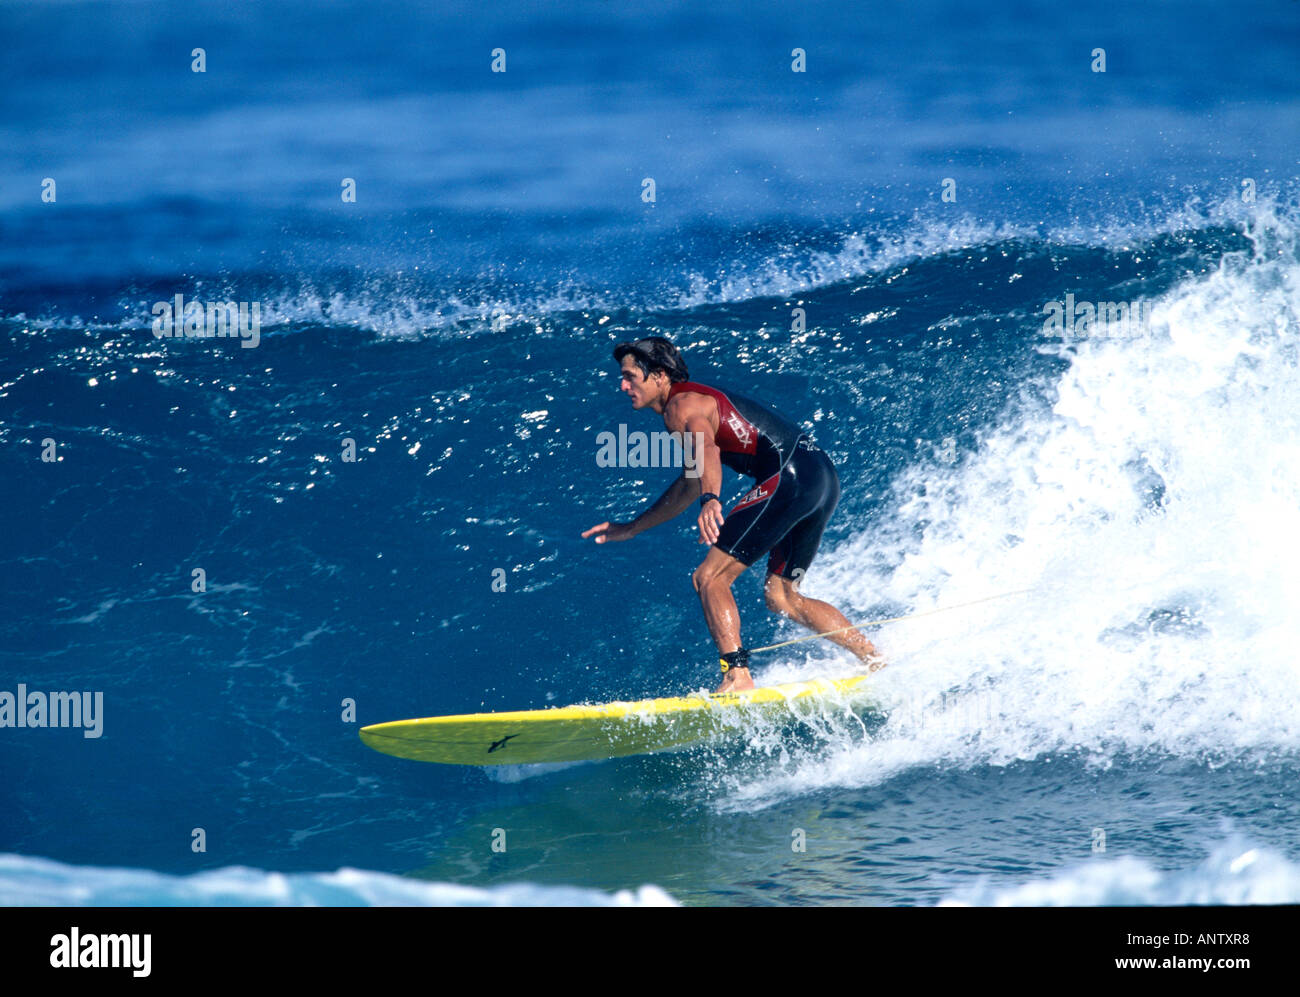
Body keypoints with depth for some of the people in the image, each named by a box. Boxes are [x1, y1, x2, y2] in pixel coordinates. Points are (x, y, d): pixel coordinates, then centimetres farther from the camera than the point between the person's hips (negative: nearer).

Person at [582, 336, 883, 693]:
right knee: (780, 598, 19)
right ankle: (878, 662, 15)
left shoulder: (682, 405, -5)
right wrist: (631, 528, 43)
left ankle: (737, 677, -20)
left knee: (709, 579, -9)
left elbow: (705, 451, -28)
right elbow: (690, 484, 38)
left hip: (789, 476, -10)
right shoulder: (699, 400, 27)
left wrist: (710, 500, -48)